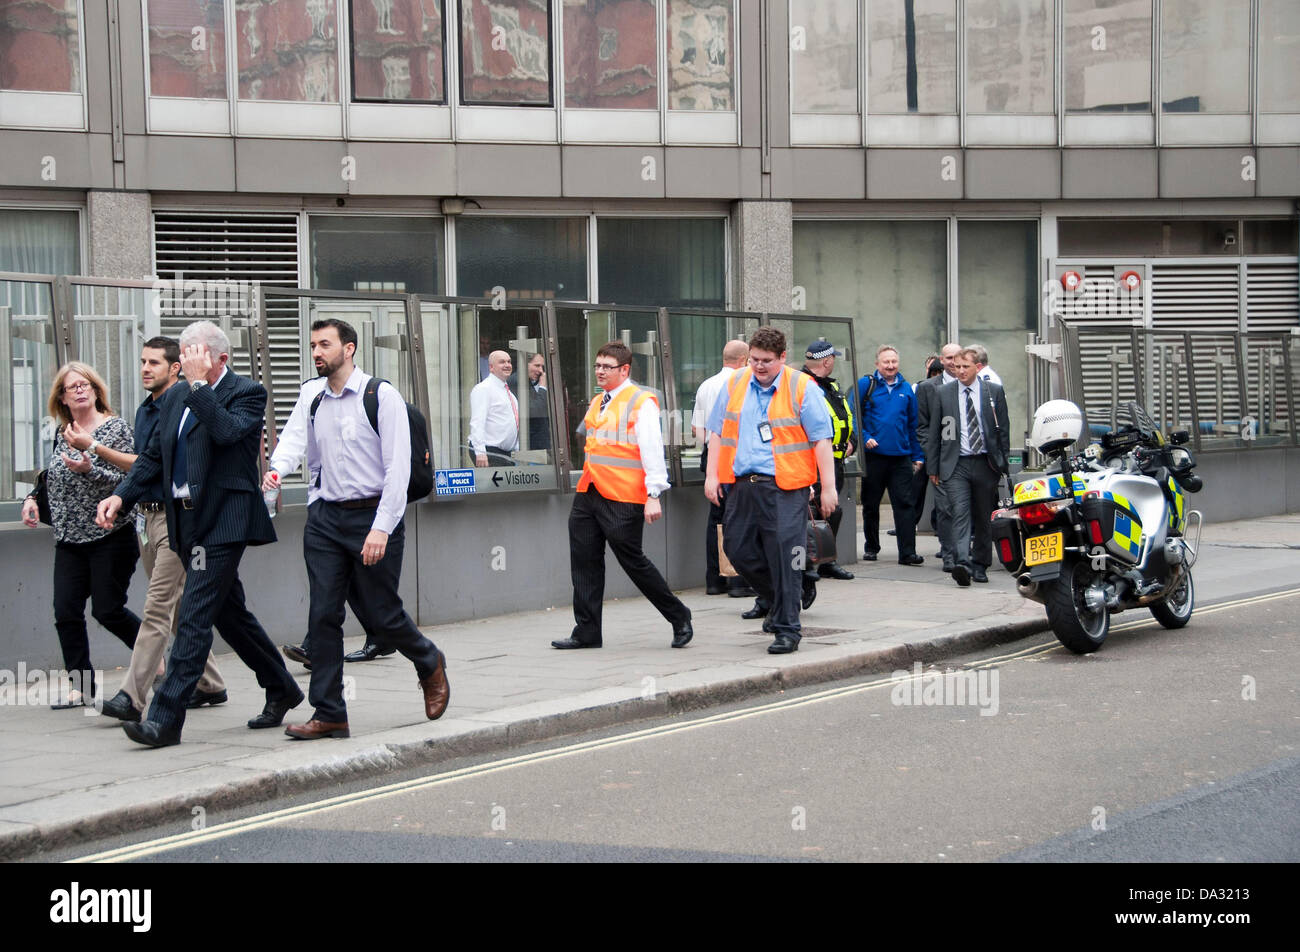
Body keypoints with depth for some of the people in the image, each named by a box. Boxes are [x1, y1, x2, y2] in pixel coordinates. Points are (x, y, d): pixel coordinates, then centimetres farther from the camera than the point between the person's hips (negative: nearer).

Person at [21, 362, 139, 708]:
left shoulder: (116, 428, -6)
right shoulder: (61, 434, 11)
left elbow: (126, 480, -14)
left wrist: (88, 468, -27)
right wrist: (33, 497, 8)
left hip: (109, 535, -6)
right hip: (70, 539, 6)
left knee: (107, 609, -5)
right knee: (66, 611, -2)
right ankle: (79, 686, 7)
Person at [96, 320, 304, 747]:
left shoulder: (246, 392, -5)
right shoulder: (176, 397, 15)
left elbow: (228, 430, -25)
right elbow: (153, 456, 16)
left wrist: (199, 383, -20)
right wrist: (121, 495, 3)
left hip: (222, 522, -8)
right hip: (186, 521, 8)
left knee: (194, 616, -12)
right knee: (229, 613, 16)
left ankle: (165, 719, -14)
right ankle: (281, 689, 32)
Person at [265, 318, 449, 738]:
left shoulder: (382, 395, -8)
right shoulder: (311, 394, 8)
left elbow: (398, 467, -11)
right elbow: (295, 437, -3)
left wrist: (381, 529, -18)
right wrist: (278, 467, -28)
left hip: (373, 514, -4)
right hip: (325, 517, 4)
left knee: (380, 614, 3)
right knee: (323, 614, -1)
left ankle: (430, 664, 33)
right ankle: (329, 714, 5)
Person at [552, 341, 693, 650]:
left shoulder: (641, 403, -7)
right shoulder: (597, 403, 17)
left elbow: (652, 450, -12)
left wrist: (653, 495, -17)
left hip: (623, 499, -8)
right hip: (589, 494, 8)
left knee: (633, 561, -2)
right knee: (584, 562, 4)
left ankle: (679, 618, 14)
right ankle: (587, 632, 10)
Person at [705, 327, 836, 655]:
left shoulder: (802, 388, -4)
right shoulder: (734, 385, 10)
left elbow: (822, 441, -5)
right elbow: (717, 432, 15)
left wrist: (828, 487, -8)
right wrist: (712, 475, 7)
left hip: (784, 488, -5)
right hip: (741, 486, 5)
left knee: (783, 558, -7)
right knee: (737, 549, 9)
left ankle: (786, 630, 1)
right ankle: (777, 601, 32)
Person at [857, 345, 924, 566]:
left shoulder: (906, 389, 10)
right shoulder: (865, 385, 1)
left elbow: (913, 424, 14)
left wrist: (918, 456, 11)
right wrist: (864, 438, -13)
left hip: (900, 456, 2)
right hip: (873, 455, -2)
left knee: (905, 504, -5)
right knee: (870, 504, 9)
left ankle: (907, 552, -7)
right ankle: (871, 548, 23)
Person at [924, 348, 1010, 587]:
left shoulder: (994, 392, 5)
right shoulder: (944, 393, 5)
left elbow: (1004, 430, 8)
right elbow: (933, 432, 8)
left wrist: (1003, 463, 5)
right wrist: (932, 467, 5)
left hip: (986, 464, 1)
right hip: (956, 465, -1)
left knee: (983, 518, 8)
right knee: (960, 513, -15)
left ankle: (980, 565, 20)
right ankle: (962, 563, -27)